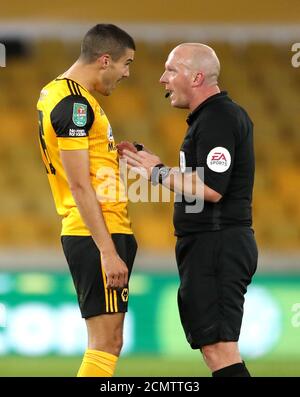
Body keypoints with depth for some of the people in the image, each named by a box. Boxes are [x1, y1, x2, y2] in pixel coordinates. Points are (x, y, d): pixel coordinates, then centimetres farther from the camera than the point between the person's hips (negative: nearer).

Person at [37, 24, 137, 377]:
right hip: (99, 235, -10)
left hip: (100, 232, 10)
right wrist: (108, 252, -21)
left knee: (106, 342, 12)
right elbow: (80, 186, -20)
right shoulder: (75, 103, -15)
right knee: (106, 344, -11)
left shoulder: (57, 93, 16)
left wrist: (114, 156, 12)